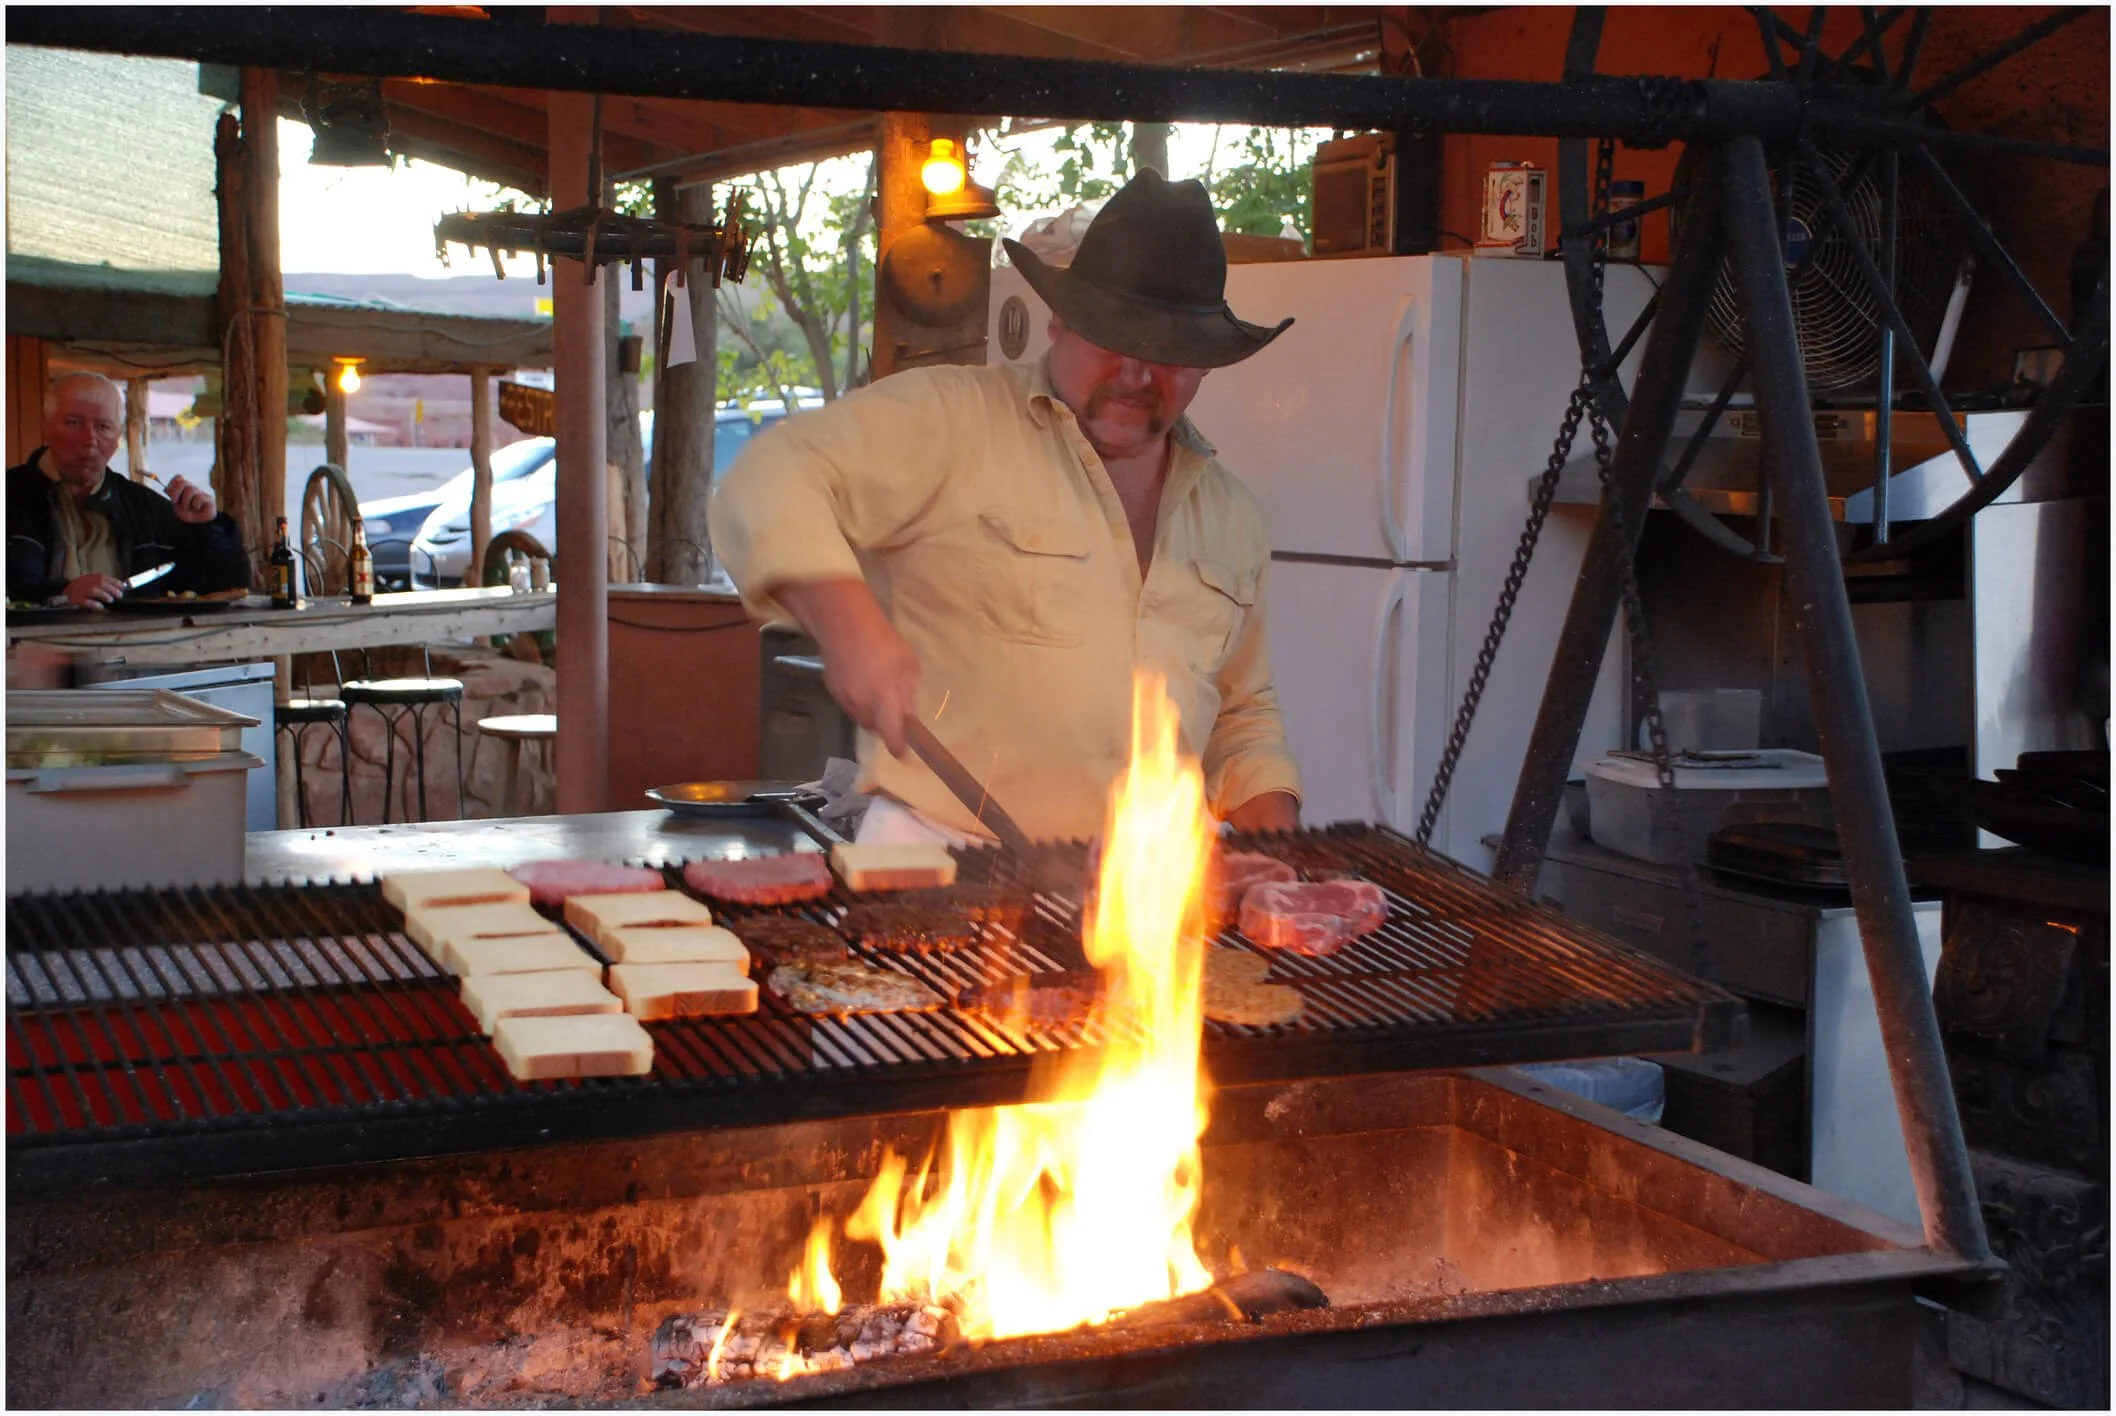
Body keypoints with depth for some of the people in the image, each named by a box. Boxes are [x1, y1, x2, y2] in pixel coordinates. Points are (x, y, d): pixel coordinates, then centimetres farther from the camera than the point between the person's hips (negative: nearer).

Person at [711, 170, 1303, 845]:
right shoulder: (951, 419, 1)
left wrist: (1273, 822, 12)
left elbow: (1244, 713, 30)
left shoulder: (1228, 515, 21)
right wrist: (846, 619, -24)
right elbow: (770, 486, -8)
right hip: (940, 862, -6)